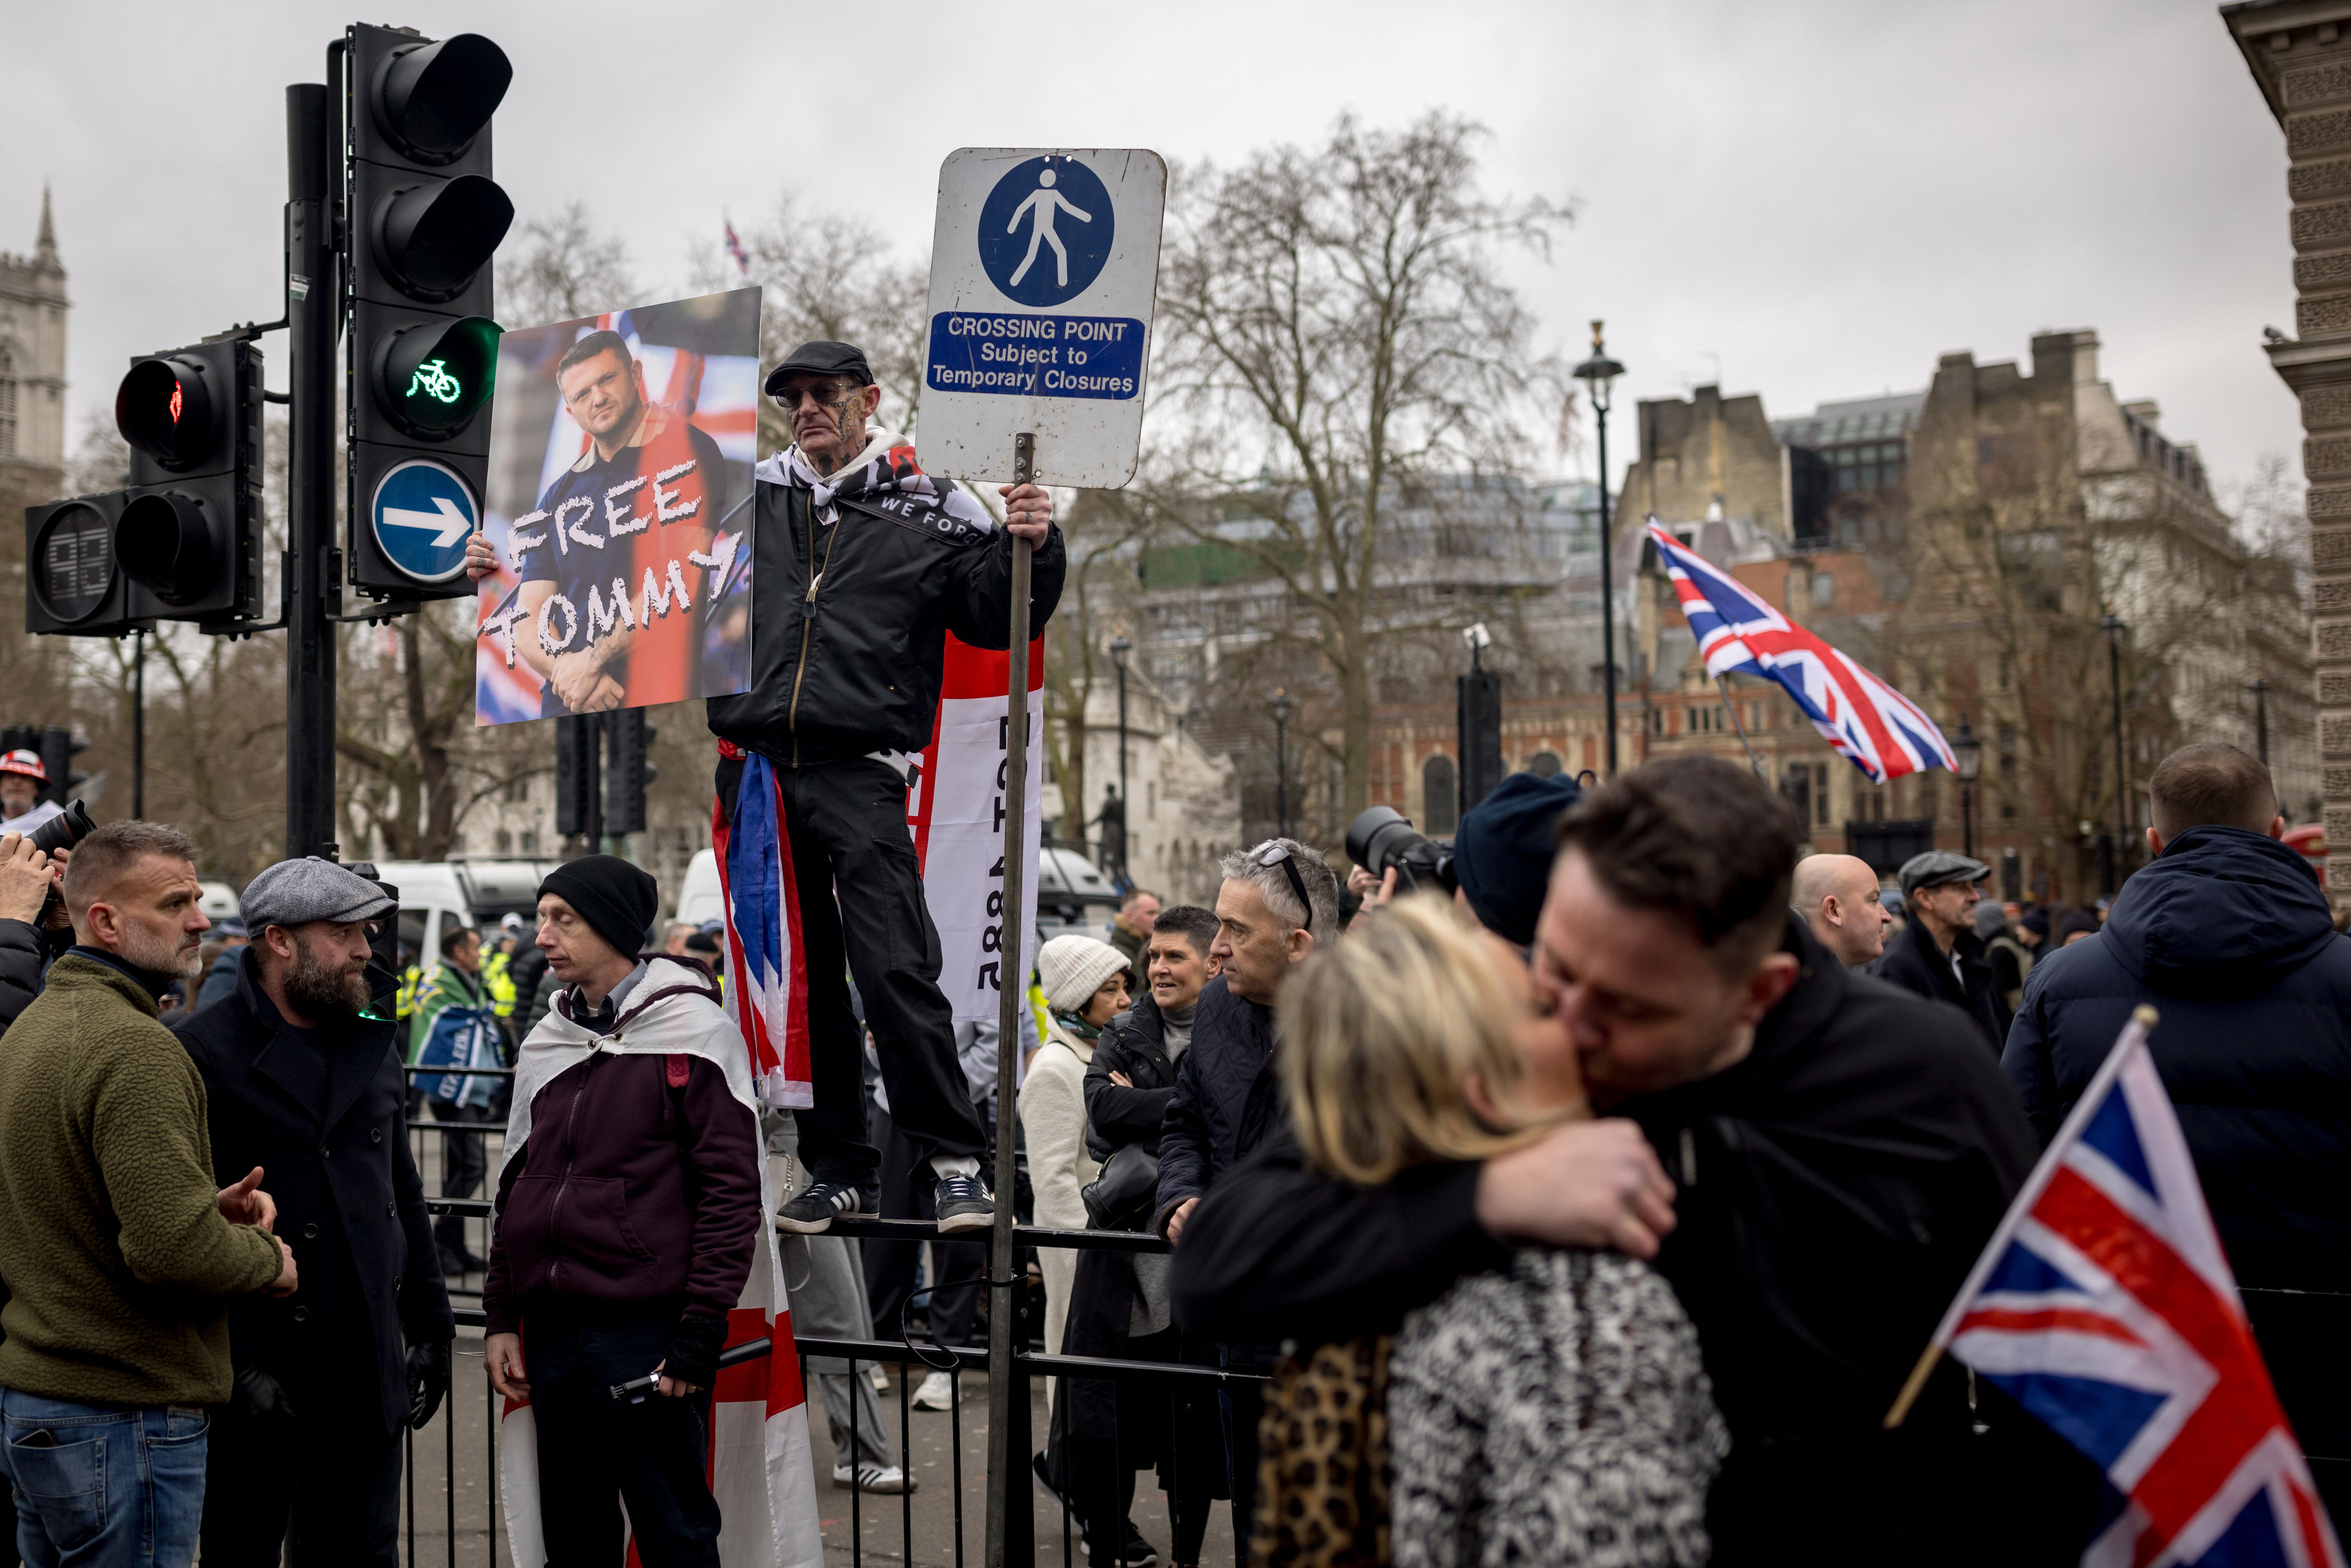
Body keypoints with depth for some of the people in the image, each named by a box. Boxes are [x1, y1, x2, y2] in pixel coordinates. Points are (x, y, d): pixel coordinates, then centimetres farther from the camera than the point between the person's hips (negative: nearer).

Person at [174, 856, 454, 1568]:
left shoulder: (373, 1046, 11)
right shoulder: (202, 1054, -11)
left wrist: (429, 1326, 15)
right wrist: (235, 1367, -18)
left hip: (369, 1376, 6)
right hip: (260, 1385, -6)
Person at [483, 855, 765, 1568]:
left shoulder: (690, 1033, -6)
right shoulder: (546, 1044, 14)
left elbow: (731, 1191, -11)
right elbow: (517, 1188, 19)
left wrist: (700, 1330, -15)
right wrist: (501, 1316, 13)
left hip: (647, 1334, -6)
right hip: (553, 1334, 6)